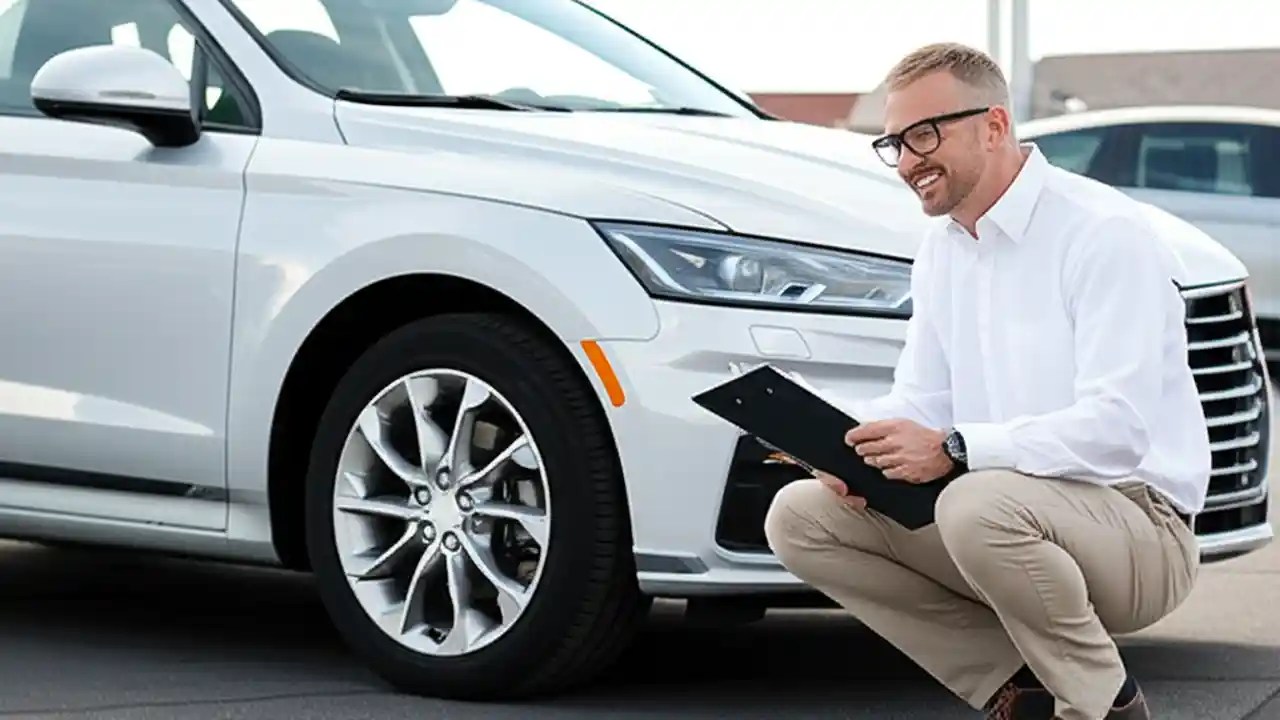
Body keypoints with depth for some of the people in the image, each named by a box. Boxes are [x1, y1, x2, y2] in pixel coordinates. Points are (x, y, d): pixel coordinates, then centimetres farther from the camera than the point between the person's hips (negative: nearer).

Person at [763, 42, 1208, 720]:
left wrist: (954, 450, -33)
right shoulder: (943, 247, 12)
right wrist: (850, 440, -10)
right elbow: (921, 403, 13)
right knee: (798, 517, -3)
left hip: (1137, 519, -8)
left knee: (980, 505, -38)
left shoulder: (1104, 233, -15)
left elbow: (1116, 429, -25)